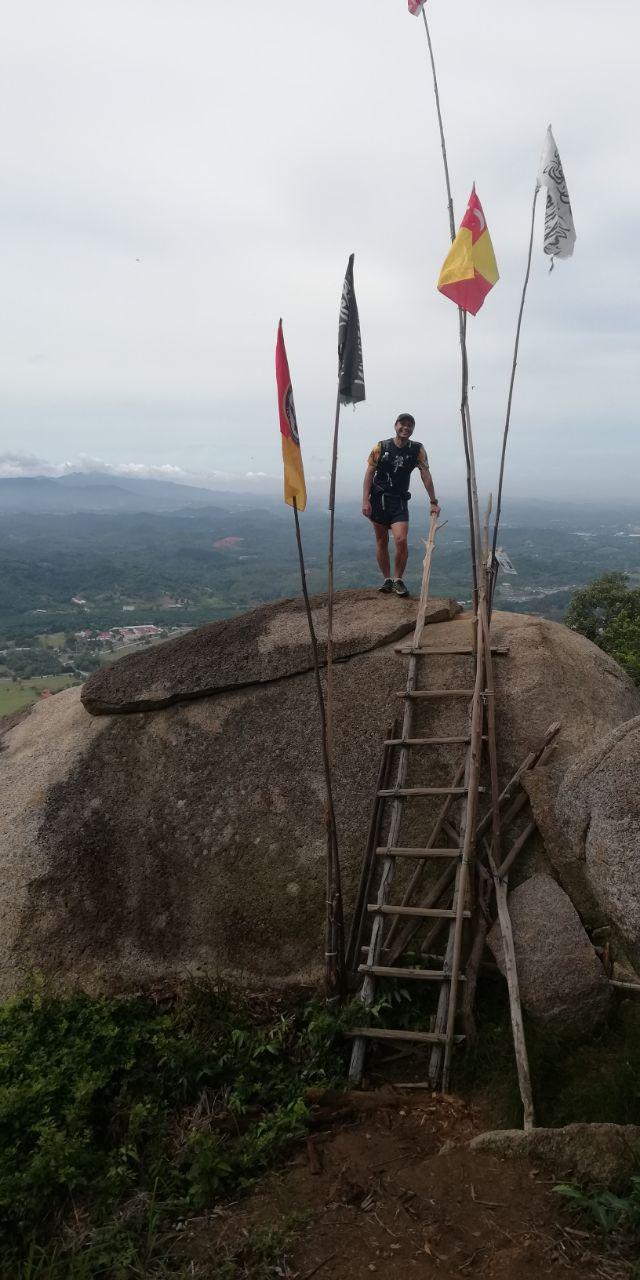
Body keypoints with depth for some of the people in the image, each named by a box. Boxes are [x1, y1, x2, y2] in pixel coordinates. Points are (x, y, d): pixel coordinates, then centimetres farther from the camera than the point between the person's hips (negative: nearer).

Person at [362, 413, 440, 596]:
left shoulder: (418, 450, 0)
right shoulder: (381, 447, -3)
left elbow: (425, 475, 1)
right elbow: (369, 473, -3)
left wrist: (433, 502, -3)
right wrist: (365, 500, -10)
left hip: (400, 501, 0)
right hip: (378, 499, 0)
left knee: (401, 540, -16)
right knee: (381, 542, 6)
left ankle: (398, 580, 0)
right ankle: (387, 579, 19)